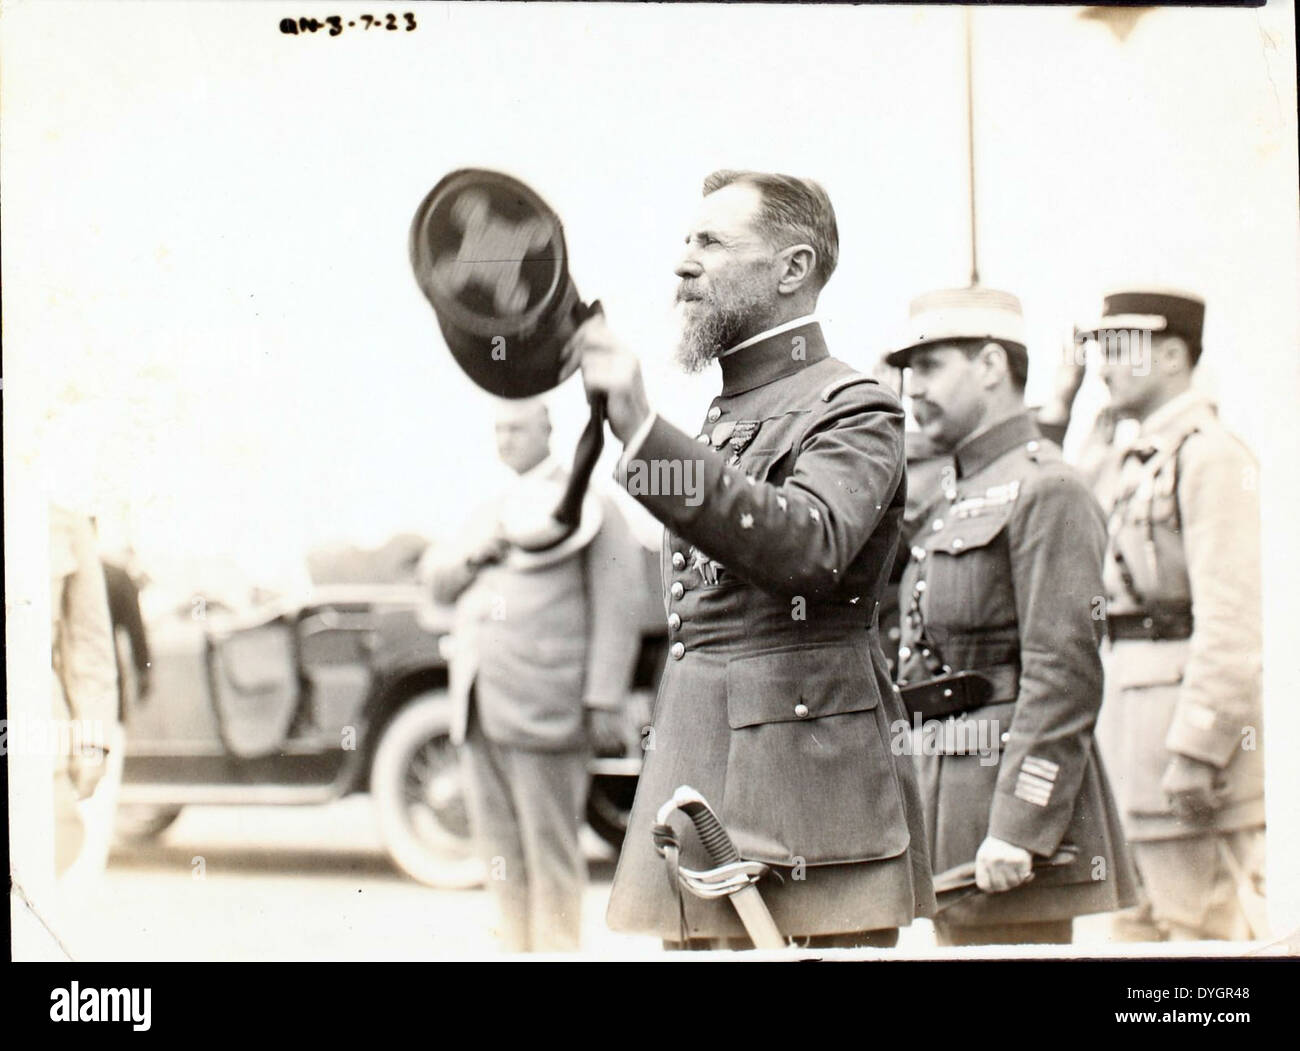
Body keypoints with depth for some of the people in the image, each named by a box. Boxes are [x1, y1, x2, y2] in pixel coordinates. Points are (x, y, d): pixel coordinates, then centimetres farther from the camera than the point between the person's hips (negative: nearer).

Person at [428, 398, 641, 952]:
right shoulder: (490, 511, 24)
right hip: (480, 708, 7)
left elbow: (616, 609, -7)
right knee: (498, 846, 8)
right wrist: (474, 555, 0)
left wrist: (604, 702, -14)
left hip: (541, 708, -7)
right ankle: (516, 947, 14)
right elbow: (440, 582, 22)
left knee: (549, 847, -6)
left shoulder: (588, 505, 0)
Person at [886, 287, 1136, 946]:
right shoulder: (953, 502, 19)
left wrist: (1018, 828, -22)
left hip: (1015, 788, -9)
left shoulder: (1046, 491, -10)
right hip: (948, 791, 9)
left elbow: (1065, 674, -18)